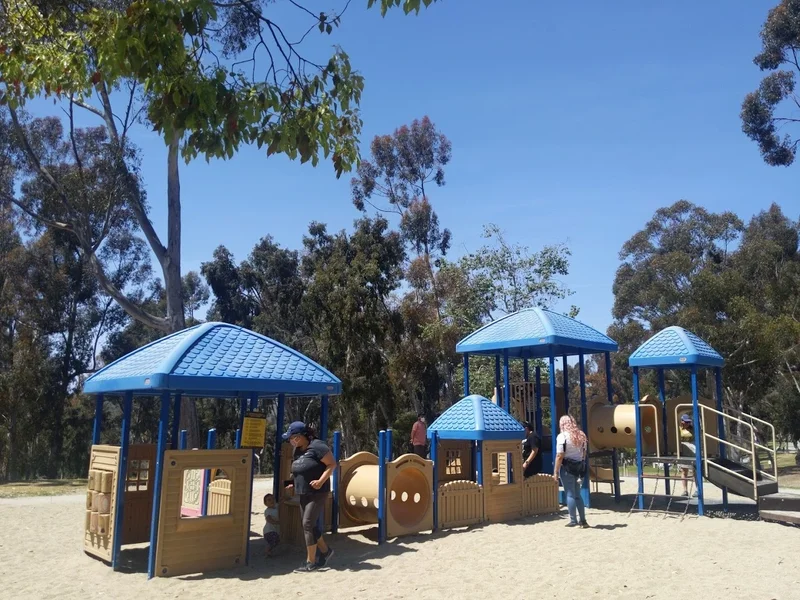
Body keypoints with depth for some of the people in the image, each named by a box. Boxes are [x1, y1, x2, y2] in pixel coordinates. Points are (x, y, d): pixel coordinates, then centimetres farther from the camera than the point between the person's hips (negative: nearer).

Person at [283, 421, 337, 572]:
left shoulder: (316, 446, -17)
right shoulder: (297, 451, 9)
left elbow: (332, 464, -15)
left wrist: (321, 481, -24)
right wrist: (293, 483, 9)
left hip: (317, 493, -9)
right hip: (304, 494, 9)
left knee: (308, 525, -9)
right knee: (310, 526, 12)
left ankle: (311, 562, 0)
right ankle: (325, 551, 30)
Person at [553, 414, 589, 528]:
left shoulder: (562, 436, -10)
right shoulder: (581, 436, 10)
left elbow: (560, 456, -14)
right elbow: (584, 453, 12)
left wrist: (556, 472, -11)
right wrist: (581, 465, 18)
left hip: (567, 467, -6)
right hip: (579, 467, 6)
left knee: (570, 494, 1)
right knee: (577, 494, 14)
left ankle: (573, 521, 3)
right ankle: (583, 520, 16)